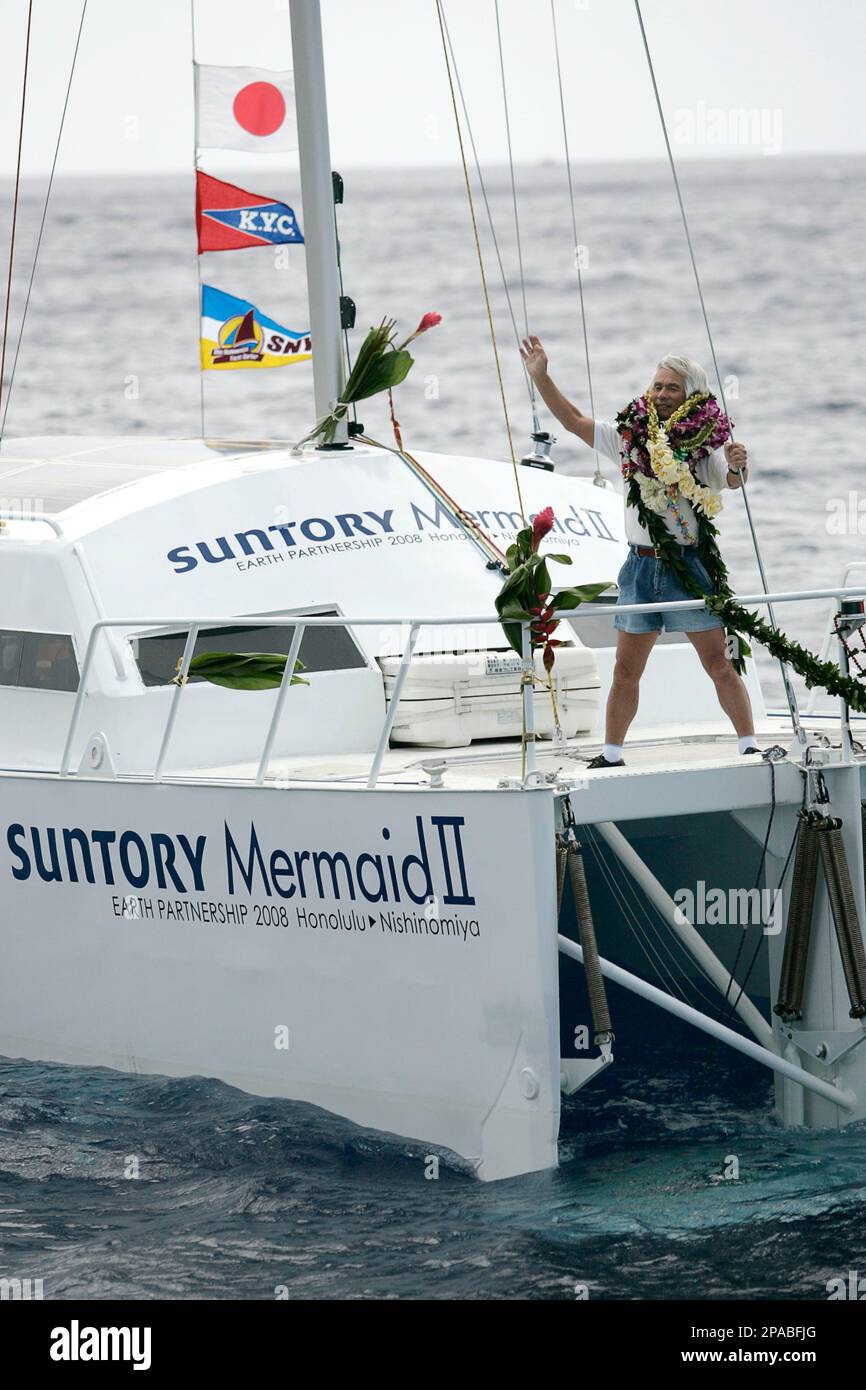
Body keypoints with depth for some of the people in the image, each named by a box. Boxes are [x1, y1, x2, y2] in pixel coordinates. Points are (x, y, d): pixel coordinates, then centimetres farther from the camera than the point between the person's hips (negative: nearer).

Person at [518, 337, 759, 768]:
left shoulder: (702, 446, -3)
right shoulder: (631, 439, 7)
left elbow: (729, 481, -18)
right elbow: (574, 421, 7)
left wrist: (736, 467, -41)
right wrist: (541, 376, 0)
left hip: (689, 566, -3)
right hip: (640, 566, 3)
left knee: (719, 664, -3)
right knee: (626, 671, 7)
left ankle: (750, 746, 2)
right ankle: (611, 755, 14)